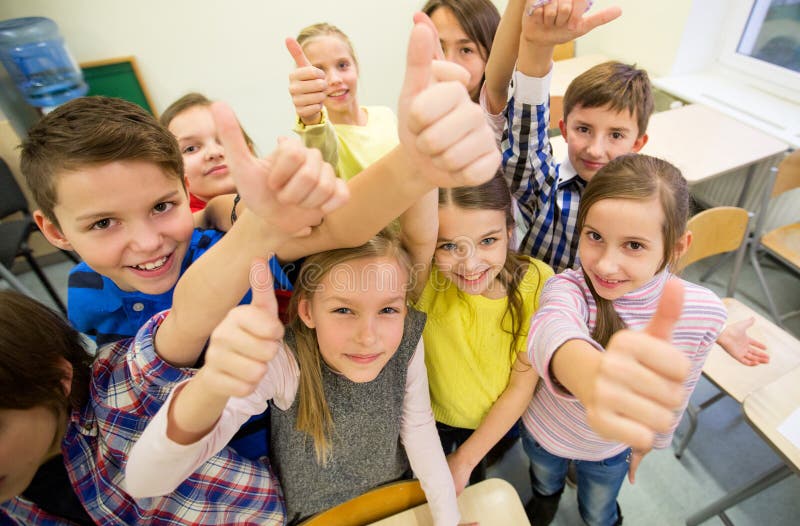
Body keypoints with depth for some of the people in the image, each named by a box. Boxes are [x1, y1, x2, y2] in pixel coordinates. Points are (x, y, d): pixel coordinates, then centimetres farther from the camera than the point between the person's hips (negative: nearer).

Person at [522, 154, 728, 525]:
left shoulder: (704, 313, -26)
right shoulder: (568, 287, -36)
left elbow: (678, 391, -7)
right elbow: (550, 328, -61)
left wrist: (647, 443, 8)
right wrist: (592, 375, -83)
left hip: (612, 449, 1)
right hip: (542, 432, -1)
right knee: (545, 484, 33)